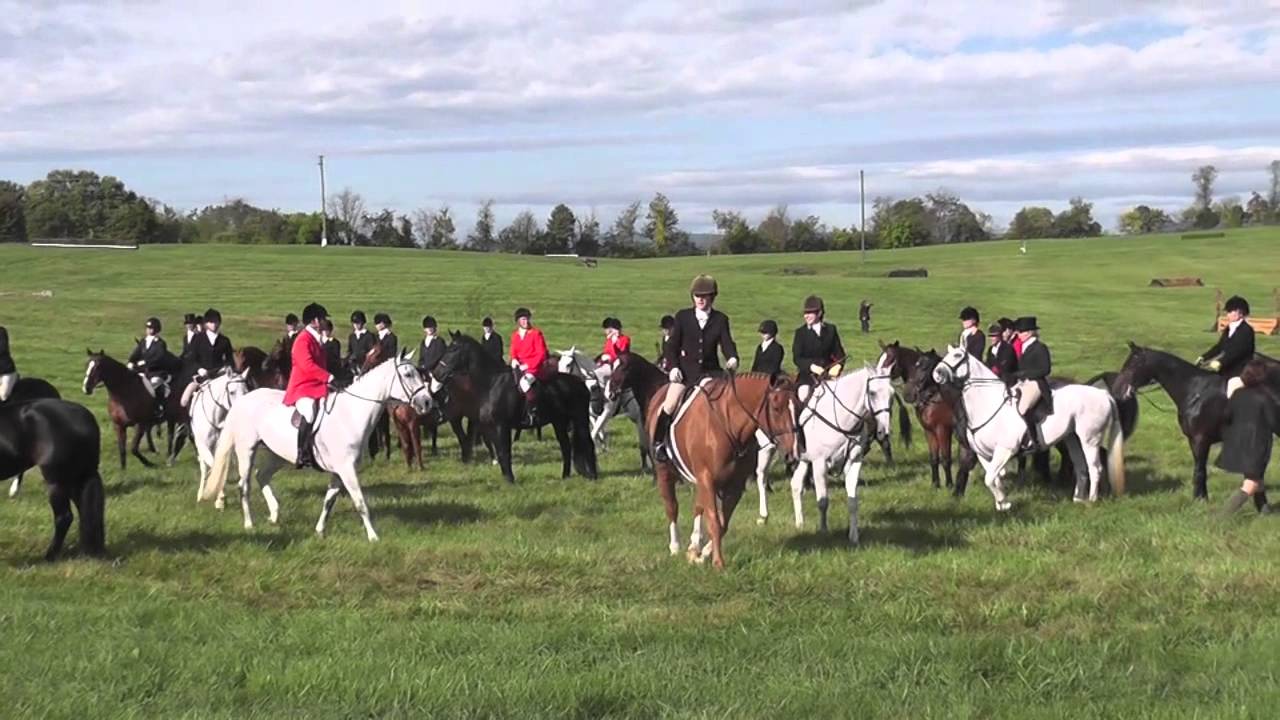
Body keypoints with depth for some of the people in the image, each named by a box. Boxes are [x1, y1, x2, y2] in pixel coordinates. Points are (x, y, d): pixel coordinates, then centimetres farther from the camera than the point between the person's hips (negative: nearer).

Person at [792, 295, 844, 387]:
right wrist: (811, 366, -22)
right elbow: (797, 358, -5)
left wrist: (837, 366, -13)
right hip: (808, 378, -1)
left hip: (828, 376, 1)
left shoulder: (831, 329, 9)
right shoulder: (801, 332, 4)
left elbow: (839, 353, 8)